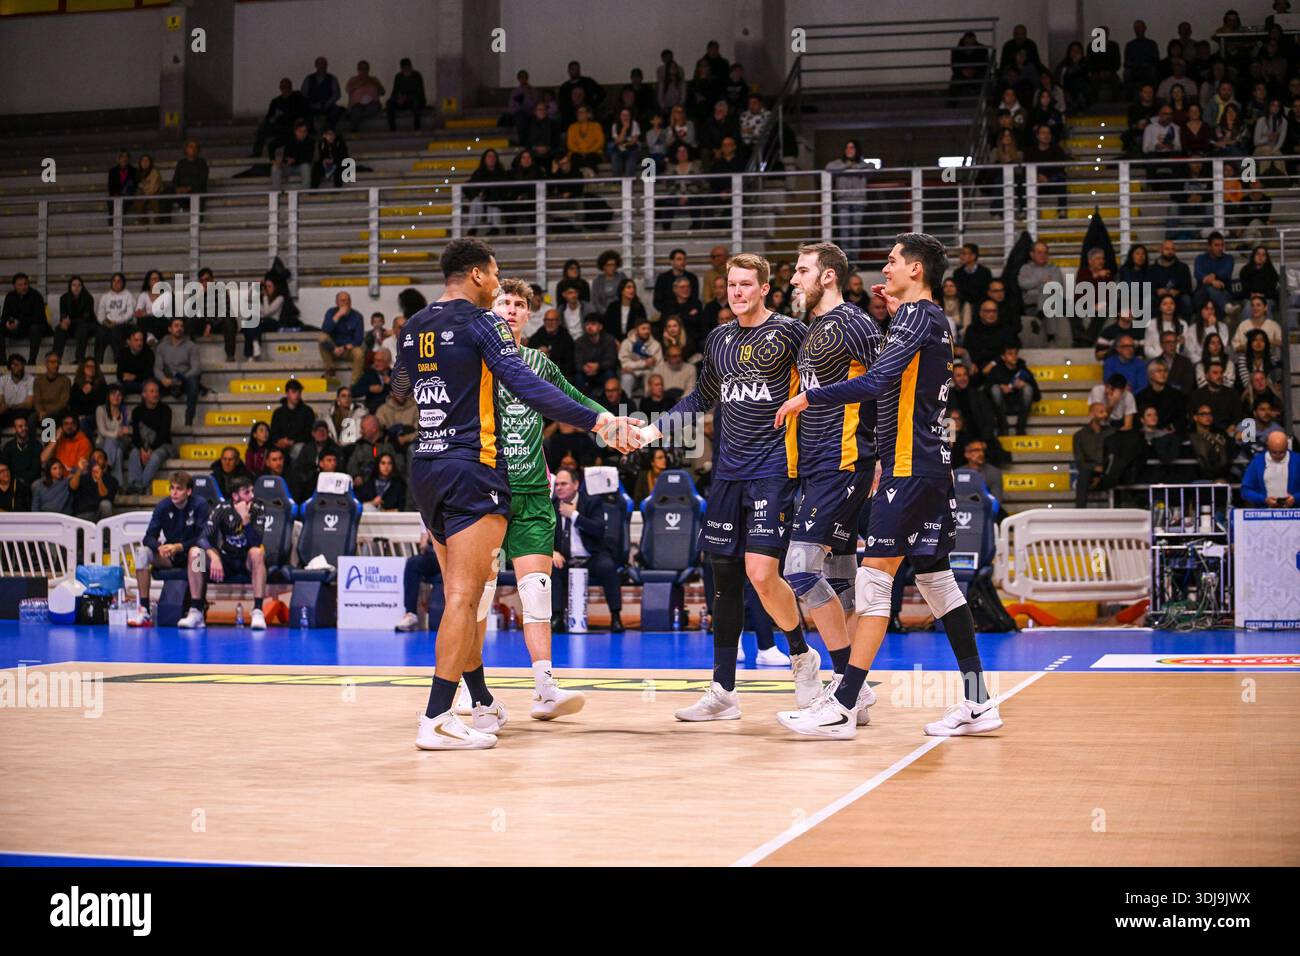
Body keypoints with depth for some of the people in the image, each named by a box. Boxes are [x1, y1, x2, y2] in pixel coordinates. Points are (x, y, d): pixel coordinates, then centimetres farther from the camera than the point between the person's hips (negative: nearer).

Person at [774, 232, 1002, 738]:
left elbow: (876, 381, -24)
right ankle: (978, 703, 12)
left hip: (910, 467, -10)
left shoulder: (915, 316, -11)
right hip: (932, 465, 10)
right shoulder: (932, 319, 17)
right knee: (935, 577, 11)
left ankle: (842, 706, -11)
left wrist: (807, 397, -17)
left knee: (875, 576, -10)